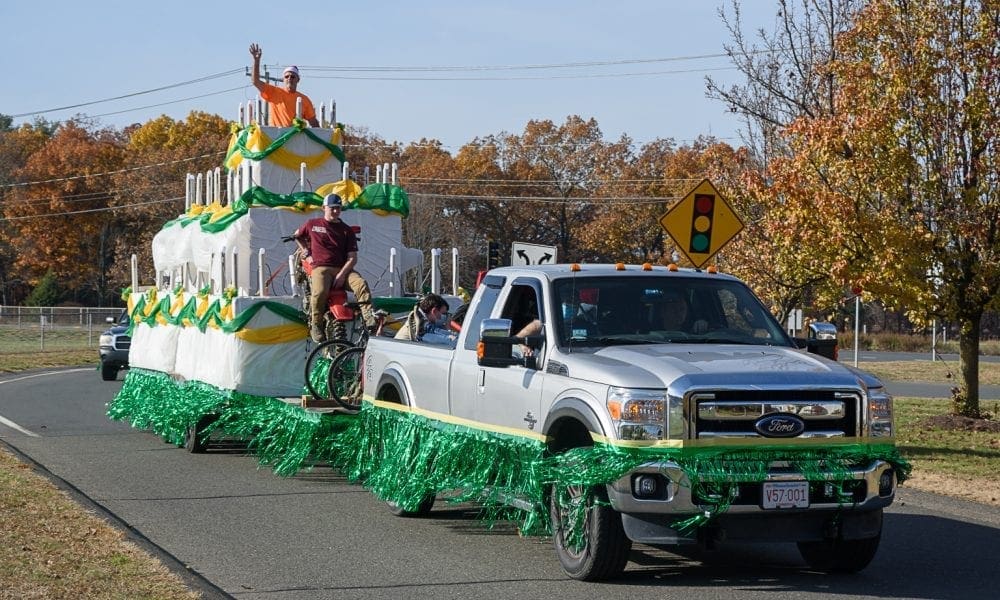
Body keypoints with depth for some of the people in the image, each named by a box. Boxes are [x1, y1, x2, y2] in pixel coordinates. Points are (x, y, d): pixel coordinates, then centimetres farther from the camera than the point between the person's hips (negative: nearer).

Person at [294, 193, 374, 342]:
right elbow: (297, 236, 33)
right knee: (320, 291, -35)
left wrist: (342, 274, -11)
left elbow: (352, 257, 5)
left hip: (342, 268, 1)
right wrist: (306, 252, 16)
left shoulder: (346, 230, 13)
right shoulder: (312, 224, 13)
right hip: (320, 267, -1)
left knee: (361, 283, -31)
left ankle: (369, 318, -39)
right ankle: (316, 326, -19)